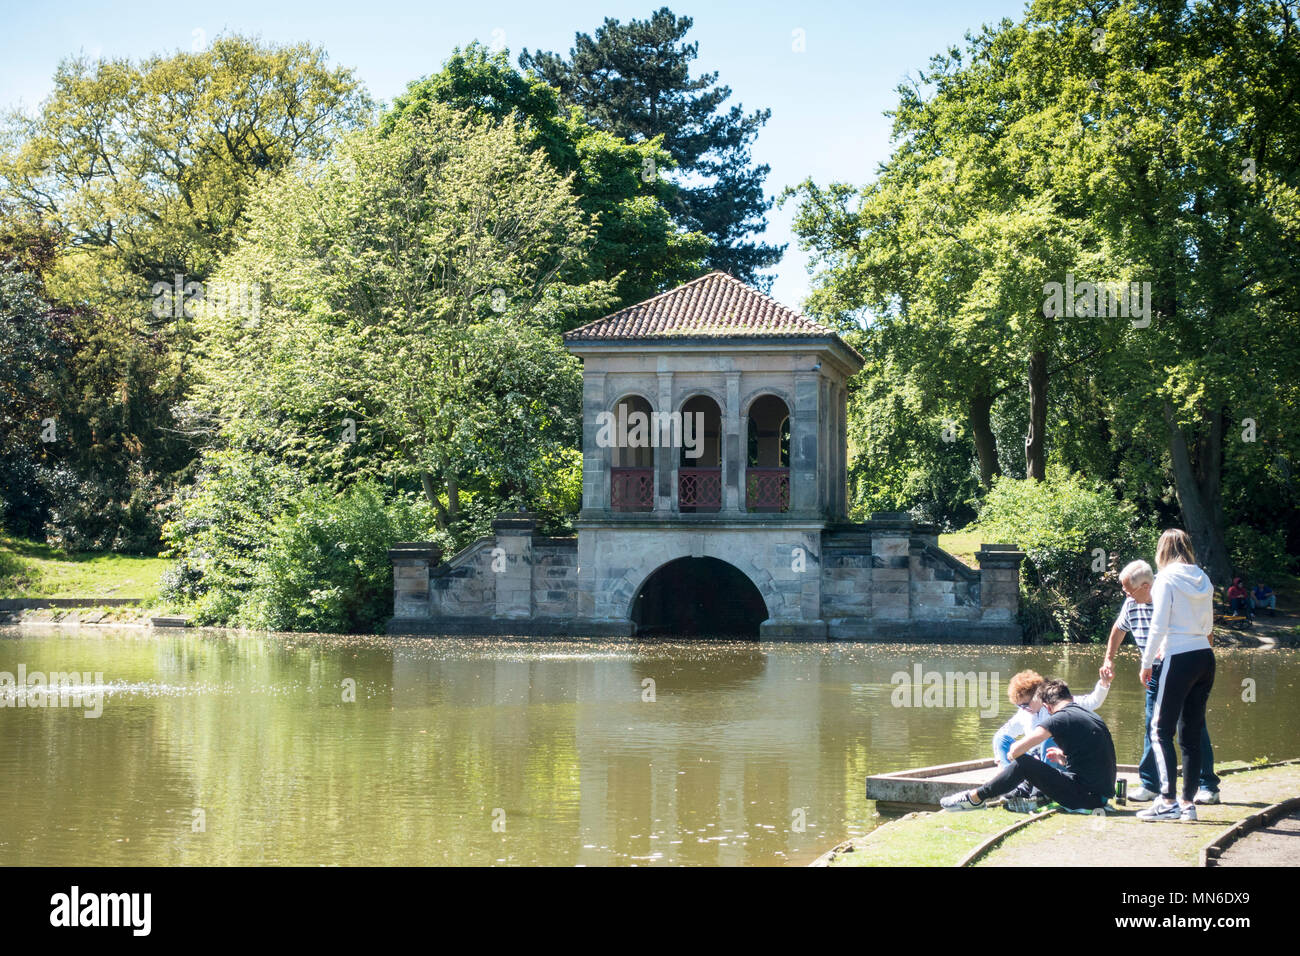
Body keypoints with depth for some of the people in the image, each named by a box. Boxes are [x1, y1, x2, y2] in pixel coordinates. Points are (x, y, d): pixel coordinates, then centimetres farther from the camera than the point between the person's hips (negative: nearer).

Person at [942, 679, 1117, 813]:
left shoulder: (1061, 719, -9)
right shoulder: (1092, 716, 16)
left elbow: (1017, 750, -13)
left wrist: (1011, 754, 9)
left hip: (1087, 796, -9)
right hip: (1102, 795, 9)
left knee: (1024, 763, -6)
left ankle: (976, 797, 2)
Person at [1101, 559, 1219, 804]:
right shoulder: (1131, 604, -3)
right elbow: (1118, 629, 18)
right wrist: (1109, 660, 15)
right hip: (1156, 671, 5)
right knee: (1152, 726, 4)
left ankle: (1208, 786, 4)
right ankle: (1150, 785, 12)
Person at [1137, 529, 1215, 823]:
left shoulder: (1166, 579, -7)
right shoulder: (1202, 580, 12)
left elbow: (1158, 625, -11)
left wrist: (1147, 662, -1)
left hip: (1180, 661, -7)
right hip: (1205, 657, 7)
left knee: (1161, 730, -2)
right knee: (1192, 734, 10)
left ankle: (1167, 801, -10)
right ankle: (1189, 803, 9)